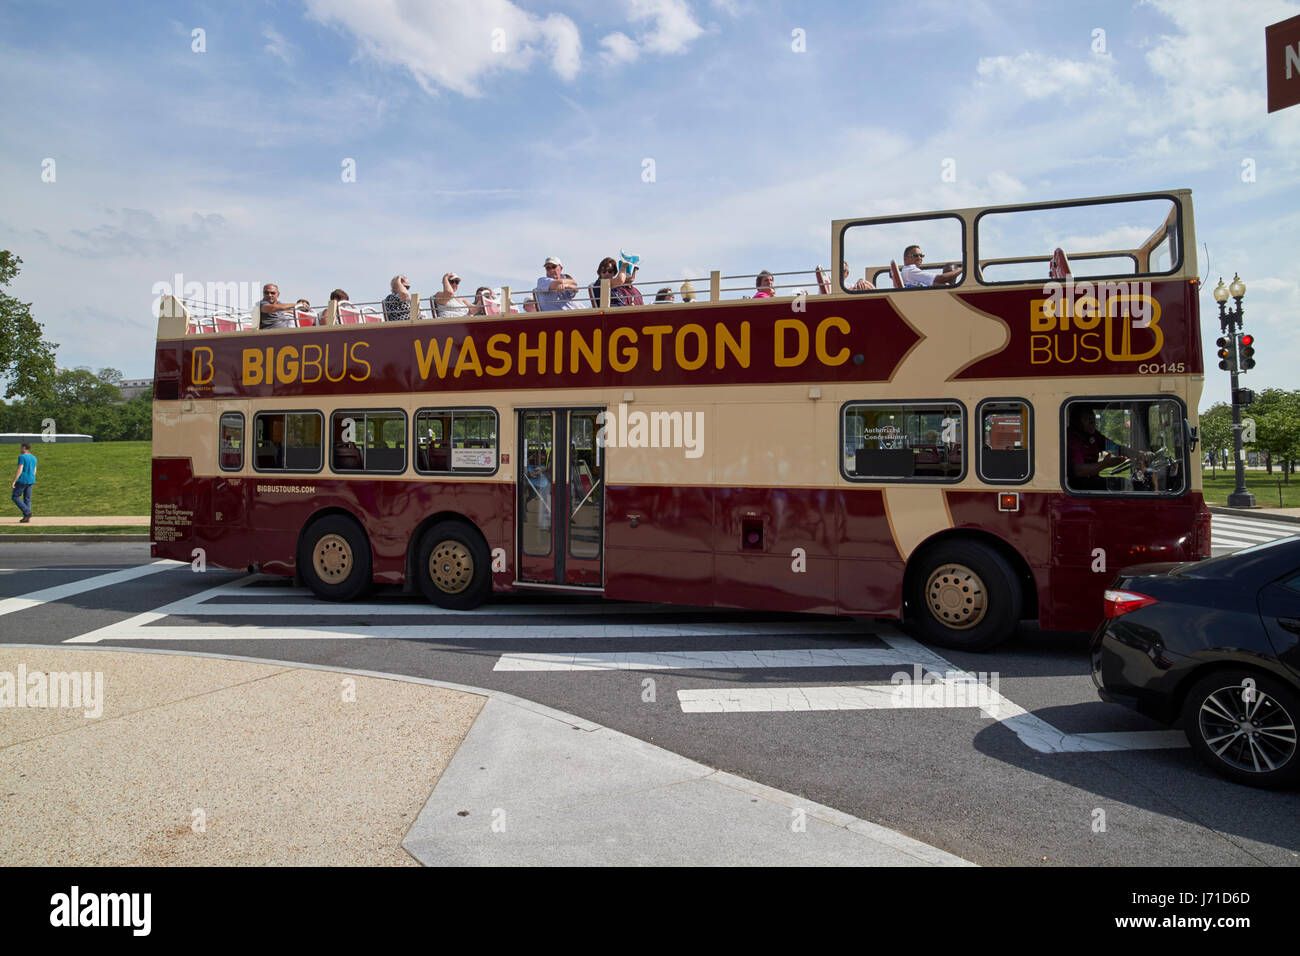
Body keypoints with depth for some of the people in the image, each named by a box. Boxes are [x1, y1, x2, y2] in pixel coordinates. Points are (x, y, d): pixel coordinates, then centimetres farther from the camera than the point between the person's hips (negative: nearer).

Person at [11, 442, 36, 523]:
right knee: (27, 499, 10)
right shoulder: (33, 458, 10)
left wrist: (13, 482, -16)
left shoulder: (22, 457, -14)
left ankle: (27, 513, -5)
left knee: (15, 497, 5)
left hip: (22, 480, -7)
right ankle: (26, 518, 8)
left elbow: (19, 470, -19)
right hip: (31, 481, 7)